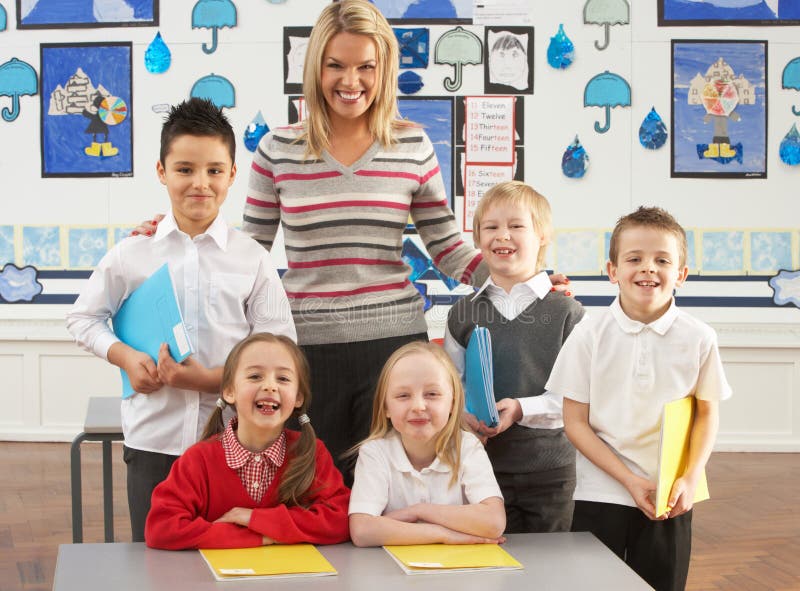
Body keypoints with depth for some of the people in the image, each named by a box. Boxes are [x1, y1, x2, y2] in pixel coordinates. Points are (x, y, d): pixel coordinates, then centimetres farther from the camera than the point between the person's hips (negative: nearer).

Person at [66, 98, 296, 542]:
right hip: (153, 438, 1)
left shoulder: (252, 259, 0)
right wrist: (124, 356, -5)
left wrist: (212, 378, -14)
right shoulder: (131, 255, 3)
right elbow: (83, 318, 14)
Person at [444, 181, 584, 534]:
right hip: (484, 463, 2)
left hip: (549, 468, -1)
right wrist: (466, 415, -13)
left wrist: (521, 408, -19)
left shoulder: (567, 312, -1)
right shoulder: (464, 313, 7)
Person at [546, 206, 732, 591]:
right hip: (599, 496, -1)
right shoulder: (589, 336, -6)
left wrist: (690, 479, -8)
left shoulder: (698, 339, -3)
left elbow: (707, 413, 7)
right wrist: (630, 480, -12)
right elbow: (575, 421, -5)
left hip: (670, 501, 1)